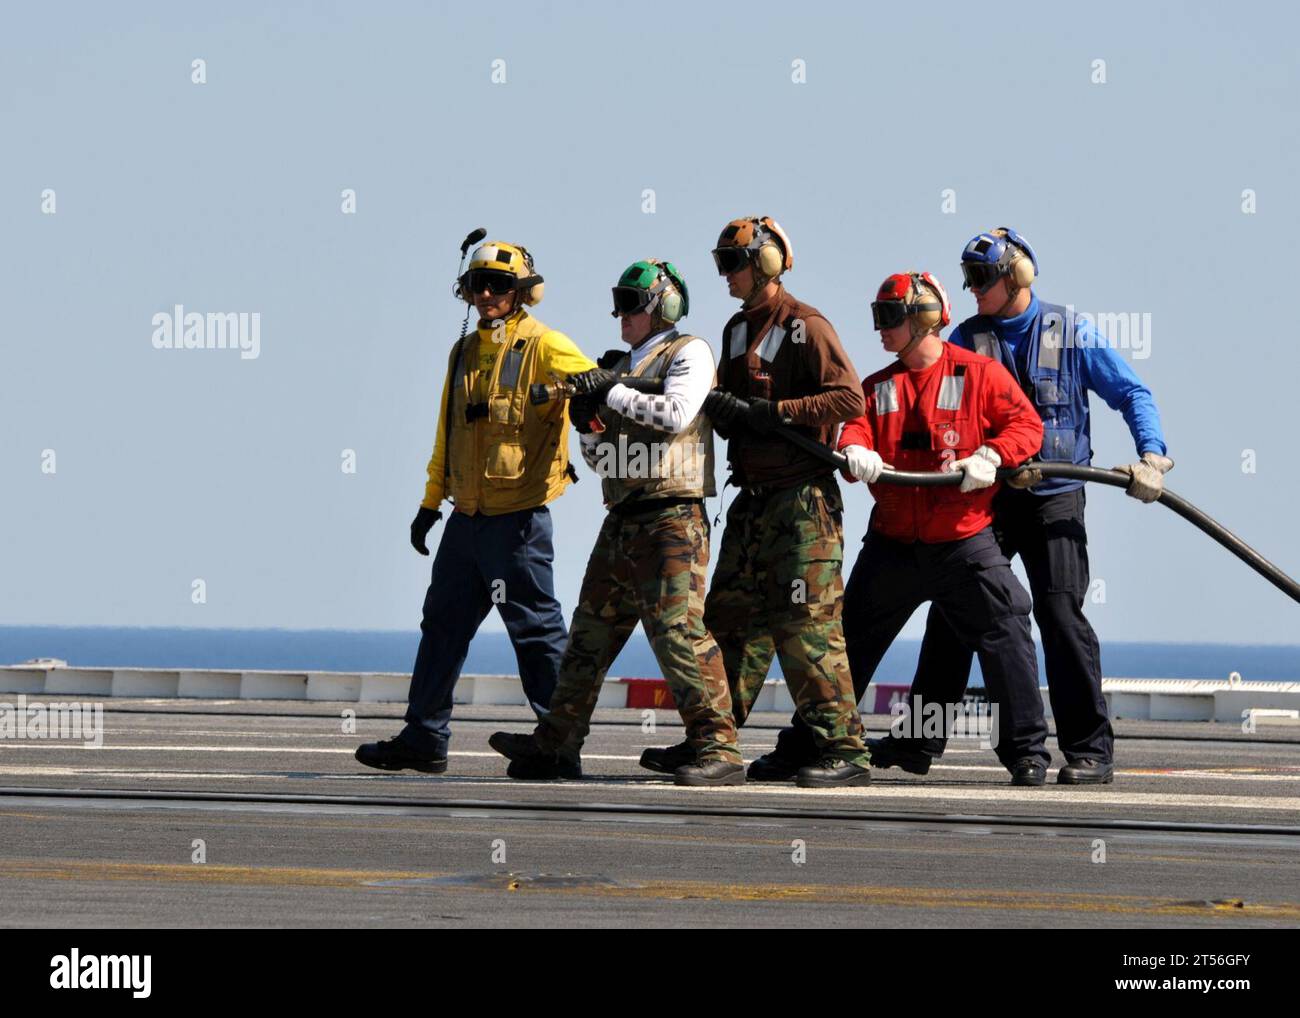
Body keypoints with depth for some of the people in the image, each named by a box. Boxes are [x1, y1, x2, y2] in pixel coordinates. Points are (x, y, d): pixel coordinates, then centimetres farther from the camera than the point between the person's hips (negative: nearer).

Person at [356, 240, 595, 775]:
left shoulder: (543, 347, -8)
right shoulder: (465, 352, 14)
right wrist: (431, 501, 23)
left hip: (518, 520, -8)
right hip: (467, 518, 8)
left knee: (536, 629, -4)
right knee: (443, 624, 11)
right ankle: (423, 739, 18)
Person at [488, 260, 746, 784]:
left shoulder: (688, 352, -1)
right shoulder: (622, 365, 22)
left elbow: (675, 414, -20)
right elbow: (600, 460, 24)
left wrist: (612, 392, -12)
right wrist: (588, 422, 3)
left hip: (670, 519, -9)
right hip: (622, 520, 9)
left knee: (678, 628, -17)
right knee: (592, 629, 13)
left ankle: (718, 748, -18)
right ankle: (551, 744, 21)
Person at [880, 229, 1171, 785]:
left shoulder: (1072, 332, 0)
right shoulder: (967, 338, 7)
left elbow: (1133, 394, 2)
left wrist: (1151, 456, -13)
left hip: (1054, 499, -3)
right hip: (986, 496, 3)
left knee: (1060, 612, -12)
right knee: (951, 612, 3)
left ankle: (1090, 751, -6)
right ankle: (919, 741, 13)